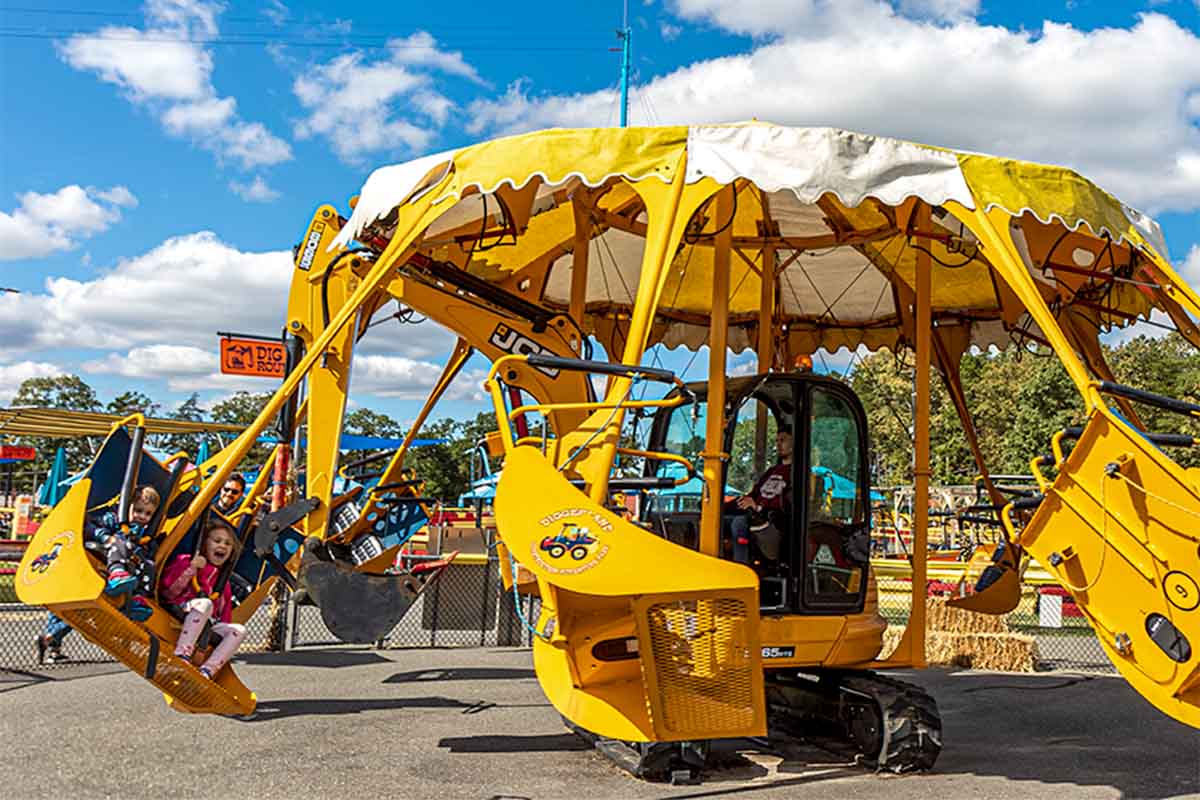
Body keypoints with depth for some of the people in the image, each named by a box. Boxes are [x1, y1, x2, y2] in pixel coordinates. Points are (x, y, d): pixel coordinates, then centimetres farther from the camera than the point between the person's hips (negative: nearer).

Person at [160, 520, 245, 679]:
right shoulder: (186, 561, 7)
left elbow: (225, 611, 21)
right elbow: (168, 591, -7)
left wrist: (224, 632, 6)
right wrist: (190, 570, -16)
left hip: (206, 625, 5)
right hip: (177, 614, -5)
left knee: (239, 630, -17)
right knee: (204, 603, -35)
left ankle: (207, 671, -32)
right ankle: (181, 655, -43)